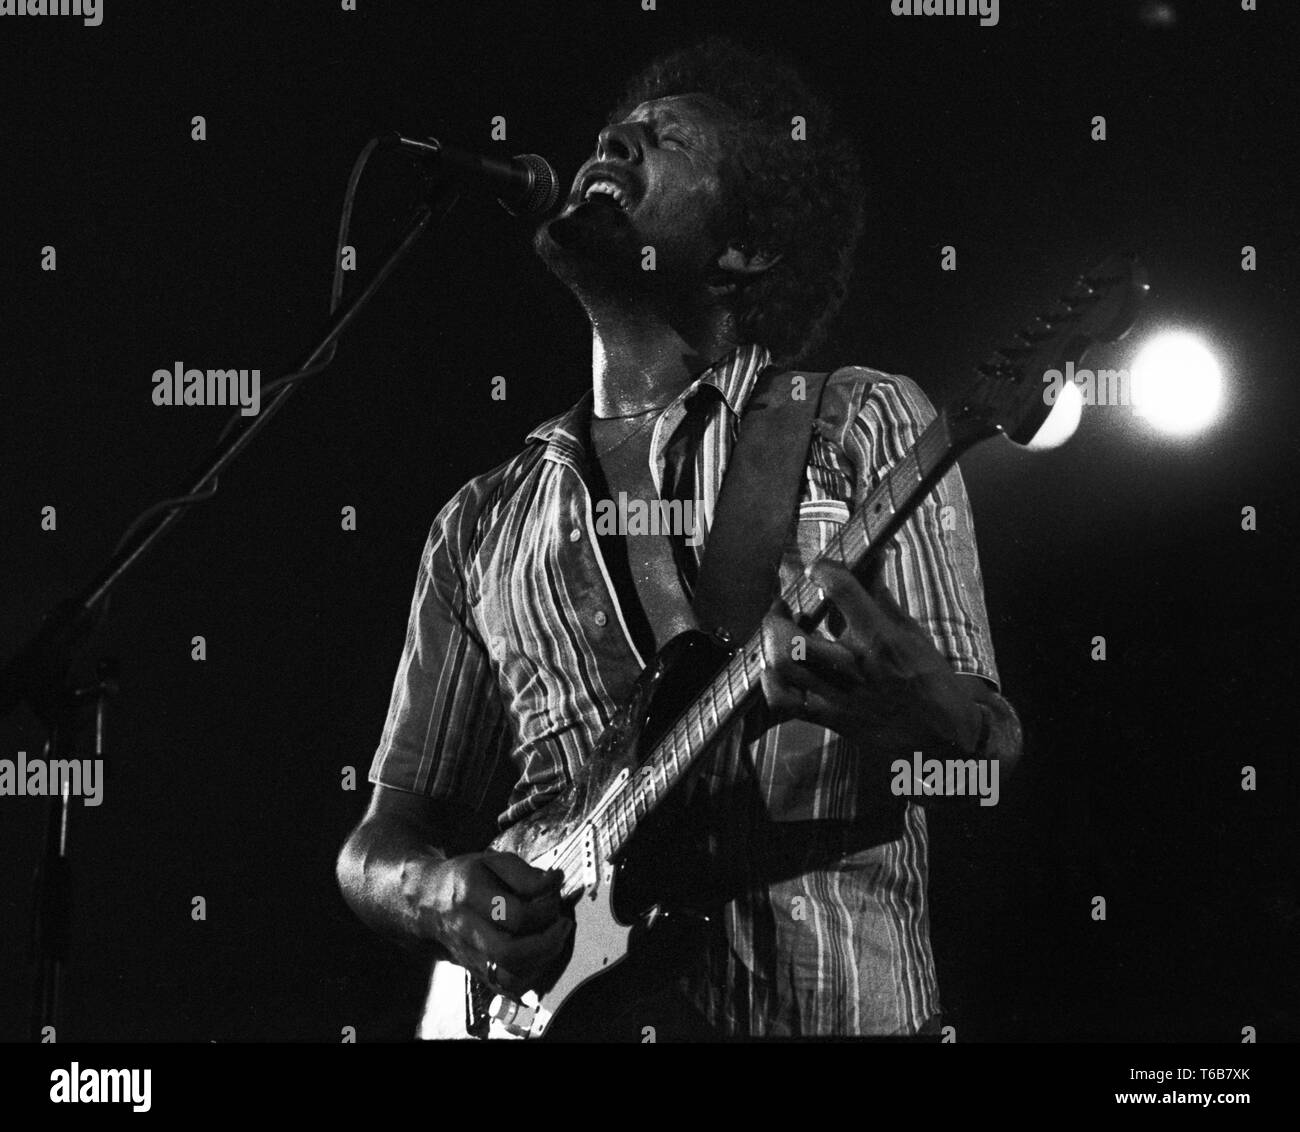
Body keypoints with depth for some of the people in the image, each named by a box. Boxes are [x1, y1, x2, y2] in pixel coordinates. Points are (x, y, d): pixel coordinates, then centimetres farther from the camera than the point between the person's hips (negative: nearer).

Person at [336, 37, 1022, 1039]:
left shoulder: (859, 426, 6)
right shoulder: (486, 521, 15)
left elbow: (993, 752, 0)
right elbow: (380, 840, 14)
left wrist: (920, 705, -22)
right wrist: (437, 892, -8)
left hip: (826, 999, -3)